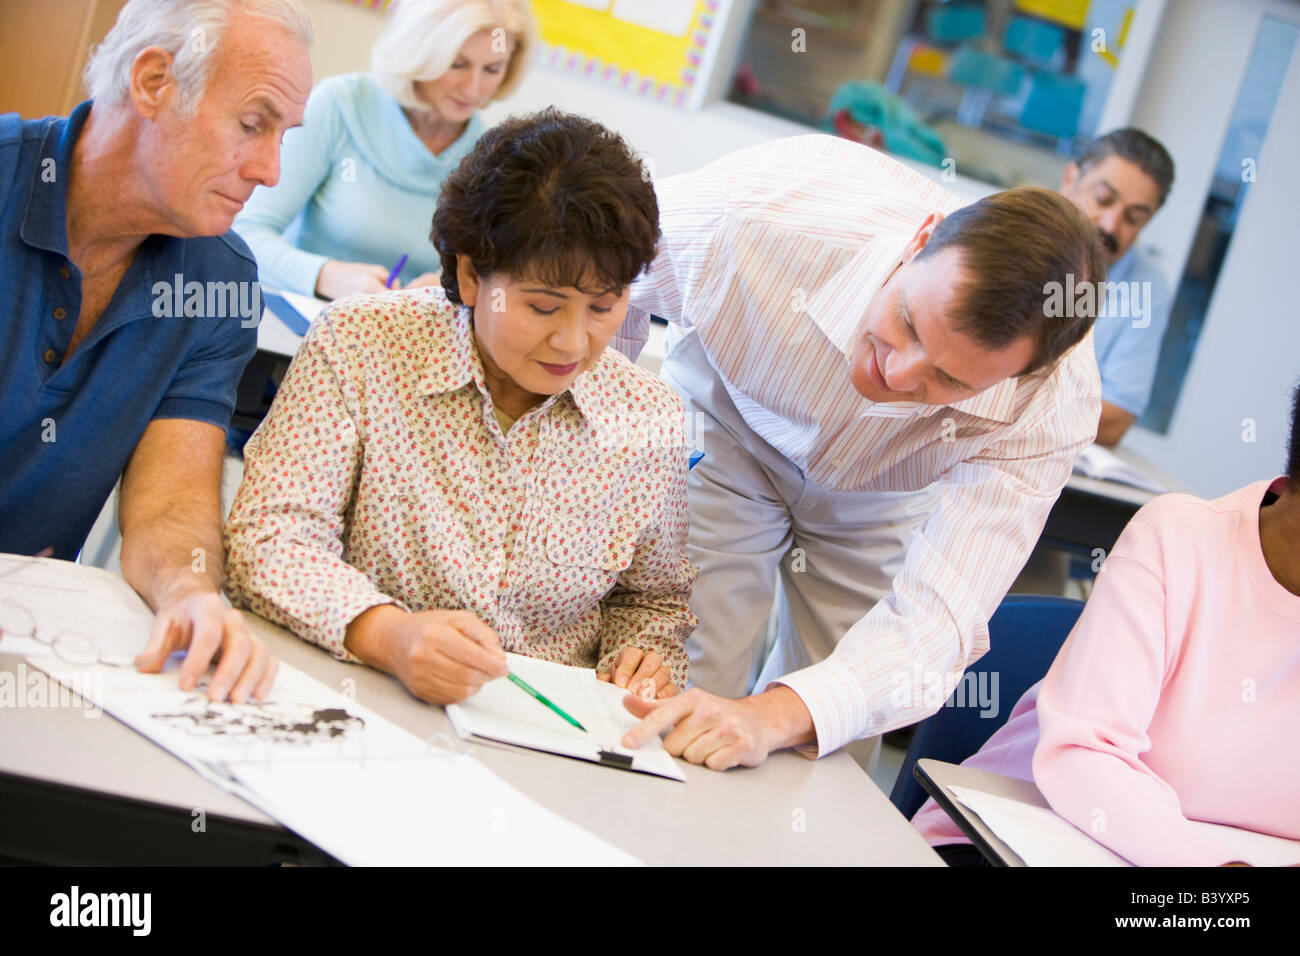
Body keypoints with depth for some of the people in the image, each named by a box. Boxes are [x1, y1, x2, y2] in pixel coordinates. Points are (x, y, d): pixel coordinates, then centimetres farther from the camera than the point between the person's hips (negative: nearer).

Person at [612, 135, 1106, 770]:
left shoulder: (1049, 408, -36)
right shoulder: (763, 211, -40)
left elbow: (934, 626, -39)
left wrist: (773, 717, -54)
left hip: (880, 508, 1)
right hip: (727, 431, 0)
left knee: (819, 763, 4)